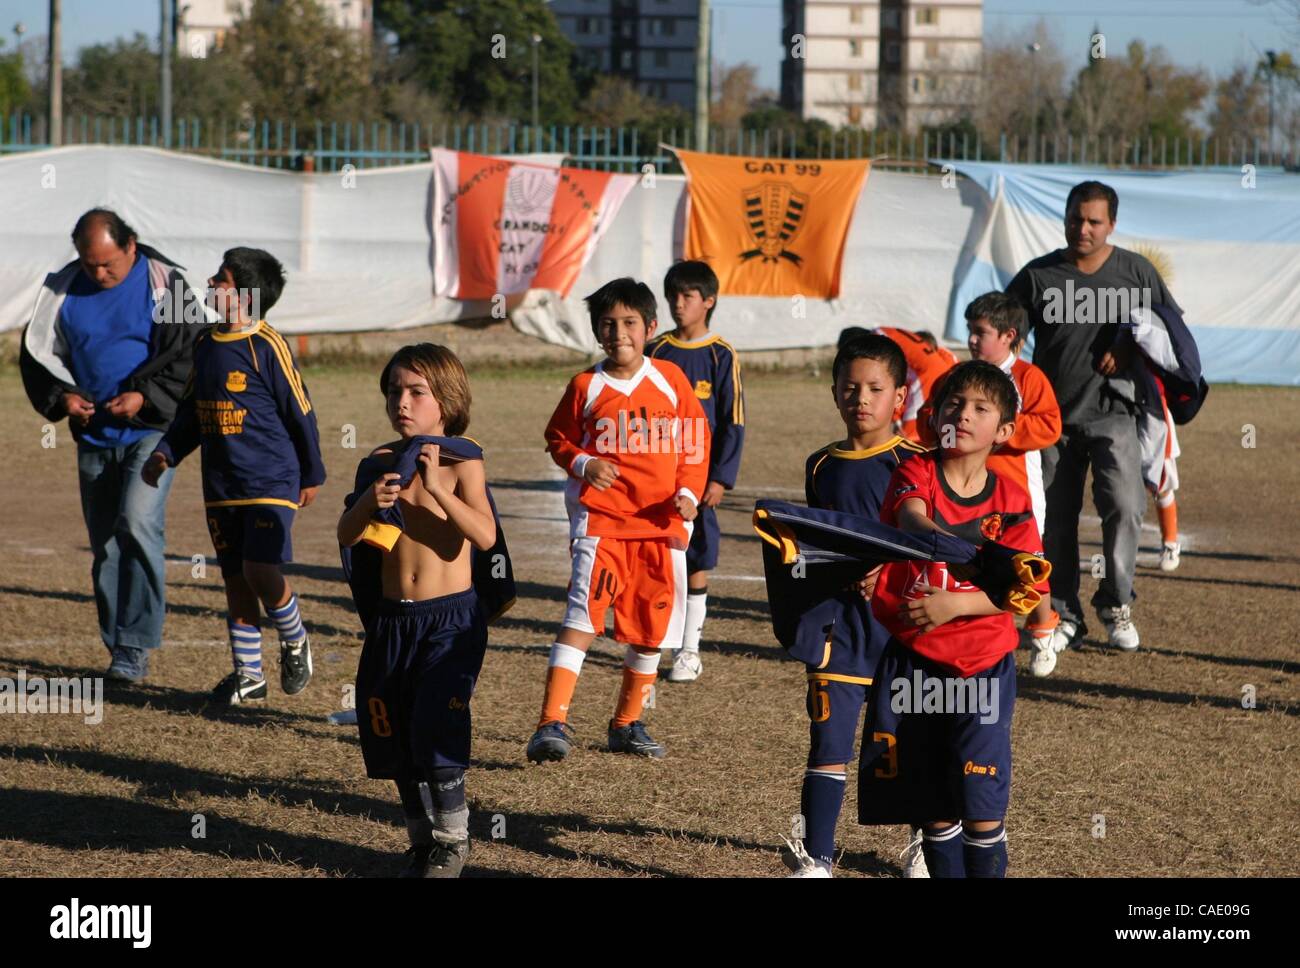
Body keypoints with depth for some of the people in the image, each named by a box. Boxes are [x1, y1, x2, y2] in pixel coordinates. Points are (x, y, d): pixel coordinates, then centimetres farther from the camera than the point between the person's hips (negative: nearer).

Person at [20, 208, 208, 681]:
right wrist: (62, 396, -6)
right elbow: (37, 352, 12)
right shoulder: (63, 288, 4)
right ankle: (122, 654, 15)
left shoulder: (164, 284, -7)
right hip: (94, 435, 5)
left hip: (152, 430, -5)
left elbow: (192, 355, -6)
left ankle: (135, 644, -17)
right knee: (104, 545, 6)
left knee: (138, 523, -22)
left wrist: (145, 396, -17)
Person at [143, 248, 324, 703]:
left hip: (271, 481, -7)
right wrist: (165, 454, 5)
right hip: (222, 486, 7)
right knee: (235, 579, 8)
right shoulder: (206, 347, 9)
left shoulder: (267, 346, -11)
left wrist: (312, 475, 0)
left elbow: (300, 411, -5)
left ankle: (294, 640, 11)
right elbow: (190, 414, 19)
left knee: (260, 569, -16)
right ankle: (248, 674, 16)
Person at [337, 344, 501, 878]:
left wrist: (436, 488, -28)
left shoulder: (461, 463, -8)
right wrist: (368, 503, -16)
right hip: (392, 618, 5)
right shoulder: (380, 463, 6)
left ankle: (452, 841, 5)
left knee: (436, 731, -12)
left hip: (450, 618, -5)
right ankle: (421, 839, 25)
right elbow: (347, 536, 4)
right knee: (391, 734, 9)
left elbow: (485, 535, -20)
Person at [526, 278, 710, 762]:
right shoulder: (585, 386, 1)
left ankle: (627, 725, 24)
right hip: (600, 519, -3)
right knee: (582, 614, -16)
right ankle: (553, 723, -20)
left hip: (662, 523, 3)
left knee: (651, 627, 8)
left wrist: (688, 492, -4)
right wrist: (581, 464, -9)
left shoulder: (670, 379, 4)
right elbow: (557, 438, 11)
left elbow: (696, 440, 9)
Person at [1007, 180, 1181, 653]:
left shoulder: (1136, 271, 3)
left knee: (1124, 506, -16)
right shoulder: (1038, 276, 2)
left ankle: (1116, 604, 2)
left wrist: (1128, 345, -6)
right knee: (1055, 519, 4)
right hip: (1055, 416, 1)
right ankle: (1064, 614, 17)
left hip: (1113, 413, -1)